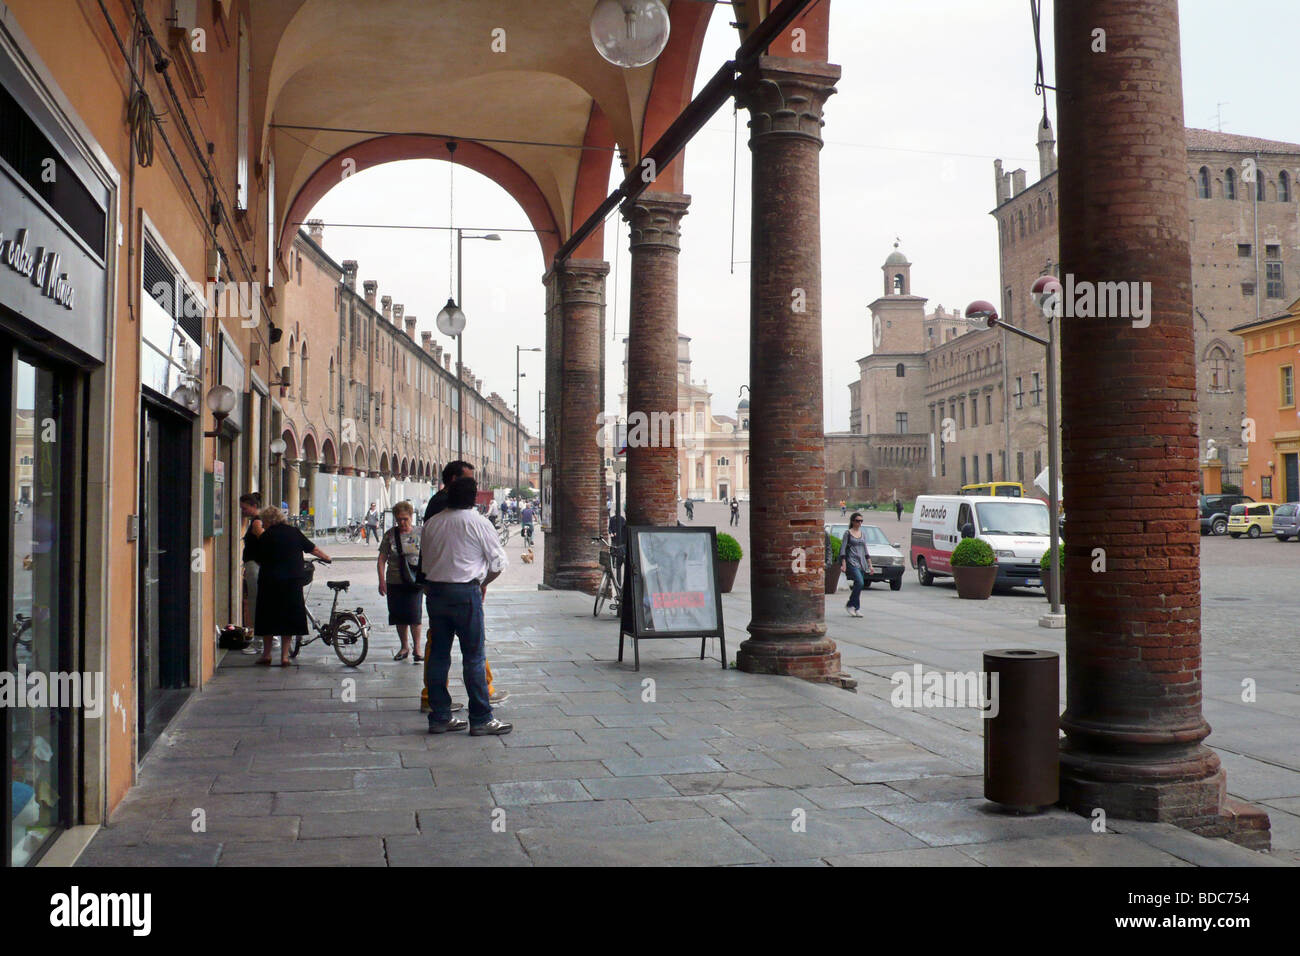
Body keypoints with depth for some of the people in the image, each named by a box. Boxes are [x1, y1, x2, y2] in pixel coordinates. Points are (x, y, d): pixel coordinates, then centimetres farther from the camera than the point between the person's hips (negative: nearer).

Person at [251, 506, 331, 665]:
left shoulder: (264, 537, -4)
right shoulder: (294, 532, 4)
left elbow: (259, 561, 3)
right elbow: (312, 549, 11)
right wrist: (326, 557, 27)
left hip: (270, 581, -2)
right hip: (293, 580, 3)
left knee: (268, 617, 10)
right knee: (288, 616, 9)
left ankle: (266, 655, 16)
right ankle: (284, 656, 7)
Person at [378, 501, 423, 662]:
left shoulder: (420, 533, 1)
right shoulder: (390, 534, 4)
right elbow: (382, 559, 5)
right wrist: (382, 580, -2)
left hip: (414, 582, -2)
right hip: (394, 582, 2)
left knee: (414, 615, -9)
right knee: (399, 617, 8)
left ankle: (417, 647, 6)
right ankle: (404, 646, 24)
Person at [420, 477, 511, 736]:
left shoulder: (431, 523, 9)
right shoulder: (478, 523, -7)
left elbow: (424, 561, 13)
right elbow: (498, 563, -2)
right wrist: (483, 583, 14)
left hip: (434, 590, 6)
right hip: (465, 592, -6)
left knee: (438, 654, 10)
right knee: (474, 657, 0)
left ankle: (439, 717, 15)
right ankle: (481, 720, 3)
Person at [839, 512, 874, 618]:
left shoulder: (862, 534, 16)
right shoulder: (848, 533, 1)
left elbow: (865, 551, 20)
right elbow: (843, 550, -3)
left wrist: (870, 565, 16)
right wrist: (844, 565, -11)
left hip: (861, 563, 6)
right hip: (852, 562, -5)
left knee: (858, 586, 2)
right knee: (860, 583, -21)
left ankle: (856, 609, 7)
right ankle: (850, 605, -9)